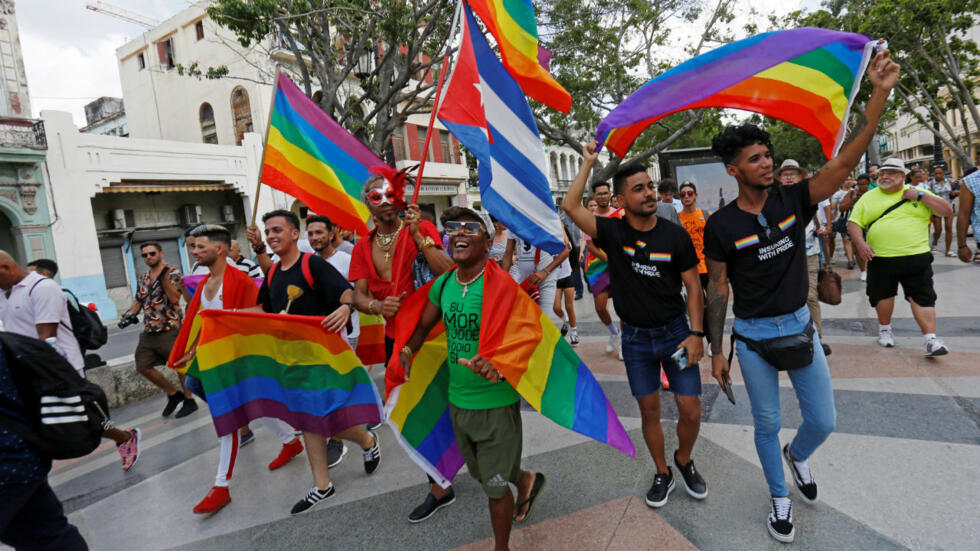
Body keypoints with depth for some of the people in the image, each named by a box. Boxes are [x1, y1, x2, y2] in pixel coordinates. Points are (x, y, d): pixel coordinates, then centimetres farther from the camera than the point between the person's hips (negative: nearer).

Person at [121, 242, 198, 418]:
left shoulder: (172, 273, -5)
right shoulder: (142, 279, 15)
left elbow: (175, 299, -16)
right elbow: (138, 301, 23)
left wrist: (163, 277, -21)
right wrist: (130, 314, 5)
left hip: (169, 330, -7)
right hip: (149, 331, 8)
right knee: (143, 367, 9)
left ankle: (189, 401, 14)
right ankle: (173, 394, 24)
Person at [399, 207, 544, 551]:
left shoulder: (500, 284, -20)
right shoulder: (443, 284, -2)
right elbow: (423, 326, 13)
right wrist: (407, 349, -5)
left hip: (497, 403, -6)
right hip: (457, 400, 6)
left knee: (494, 486, 10)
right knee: (480, 473, 27)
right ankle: (526, 480, 57)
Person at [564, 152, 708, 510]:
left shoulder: (675, 235, -7)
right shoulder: (612, 232, -7)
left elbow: (693, 286, -3)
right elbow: (570, 206, -18)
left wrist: (696, 333, -11)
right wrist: (589, 162, -10)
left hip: (675, 332, 0)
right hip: (635, 338, 0)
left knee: (691, 410, 2)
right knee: (649, 411, 11)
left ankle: (684, 461, 33)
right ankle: (662, 474, 33)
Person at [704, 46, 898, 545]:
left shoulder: (793, 200, -4)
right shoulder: (721, 225, -12)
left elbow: (847, 159, -15)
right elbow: (717, 289, -7)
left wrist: (880, 92, -24)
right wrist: (716, 350, -5)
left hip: (799, 325, 3)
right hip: (752, 335, -3)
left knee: (823, 420, 11)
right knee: (766, 423, 12)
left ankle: (797, 456, 46)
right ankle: (779, 497, 36)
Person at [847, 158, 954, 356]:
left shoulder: (919, 194, 8)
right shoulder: (869, 197, 7)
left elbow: (947, 211, 3)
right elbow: (854, 223, 5)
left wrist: (921, 196, -6)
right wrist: (860, 243, -11)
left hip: (915, 257, -1)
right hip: (880, 259, 1)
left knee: (922, 297, -4)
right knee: (883, 295, 11)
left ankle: (931, 340, -3)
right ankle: (884, 329, 31)